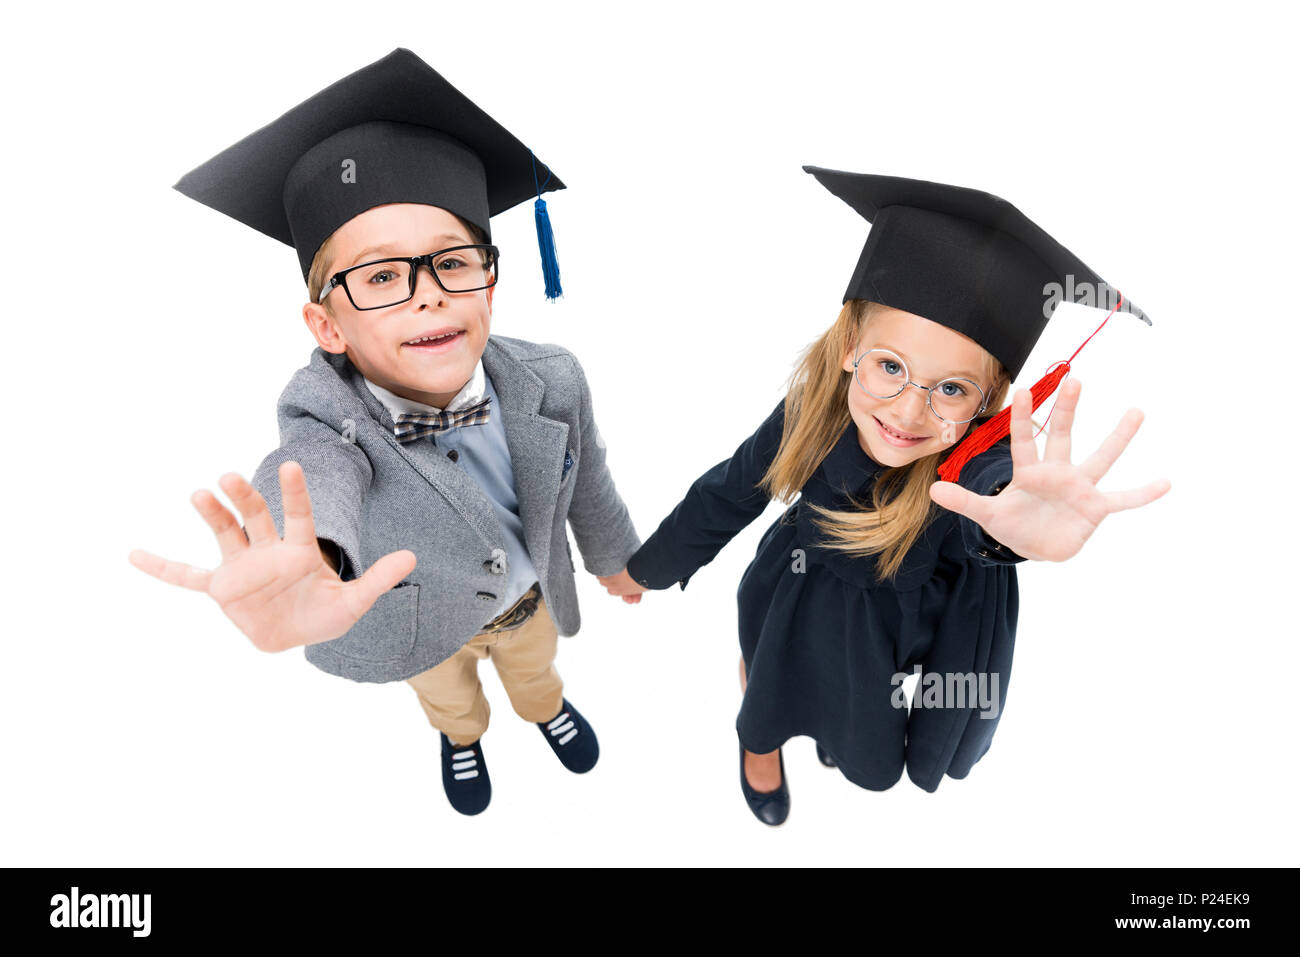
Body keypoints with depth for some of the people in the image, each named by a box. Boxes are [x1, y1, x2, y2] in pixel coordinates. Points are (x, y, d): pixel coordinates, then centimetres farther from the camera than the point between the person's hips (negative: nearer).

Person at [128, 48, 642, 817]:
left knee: (533, 663, 35)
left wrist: (615, 557, 7)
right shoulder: (333, 424, -39)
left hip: (531, 590, 2)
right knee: (446, 690, 33)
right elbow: (314, 474, -64)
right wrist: (304, 570, -88)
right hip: (425, 617, -1)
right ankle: (462, 733, 71)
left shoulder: (551, 382, -32)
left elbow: (586, 485, -13)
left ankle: (547, 705, 73)